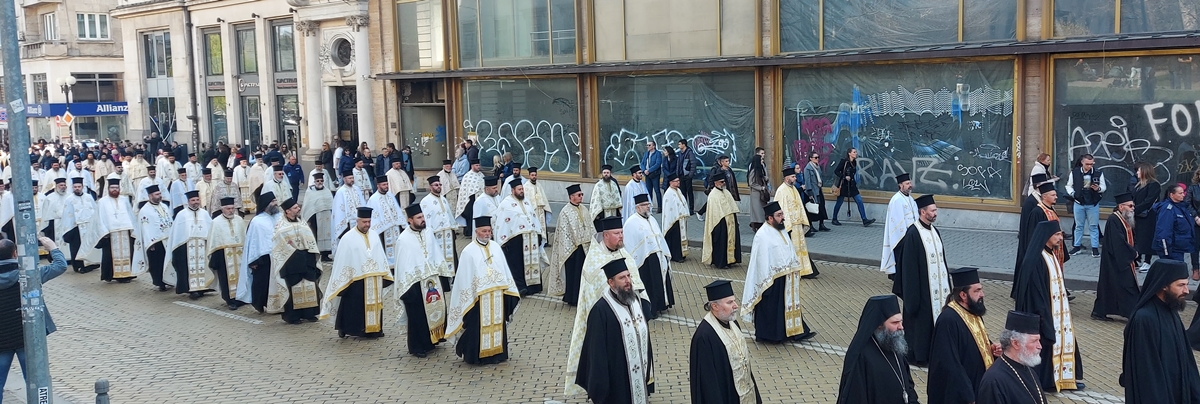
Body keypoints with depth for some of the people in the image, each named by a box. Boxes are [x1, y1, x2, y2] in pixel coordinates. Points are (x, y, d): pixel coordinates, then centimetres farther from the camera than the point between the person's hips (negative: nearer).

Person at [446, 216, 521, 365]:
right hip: (479, 298, -5)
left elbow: (505, 271, 11)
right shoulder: (469, 251, -9)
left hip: (497, 296, 5)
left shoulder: (496, 247, 7)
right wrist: (469, 300, -11)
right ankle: (477, 355, 11)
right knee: (479, 327, 1)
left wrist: (508, 290, 7)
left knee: (497, 324, 11)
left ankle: (497, 352, 22)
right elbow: (464, 278, -9)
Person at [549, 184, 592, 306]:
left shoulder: (584, 209, 8)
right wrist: (568, 250, -15)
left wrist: (591, 243, 10)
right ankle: (572, 298, 12)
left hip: (584, 246, 6)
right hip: (572, 247, -6)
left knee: (583, 272, 10)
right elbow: (564, 232, -13)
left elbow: (590, 226, 15)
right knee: (572, 273, 2)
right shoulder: (565, 212, -12)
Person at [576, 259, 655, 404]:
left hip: (639, 375, 6)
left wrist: (648, 370, 11)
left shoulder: (636, 300, 1)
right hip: (617, 379, -6)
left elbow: (645, 336, 10)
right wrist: (601, 387, -15)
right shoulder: (601, 310, -20)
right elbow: (597, 352, -17)